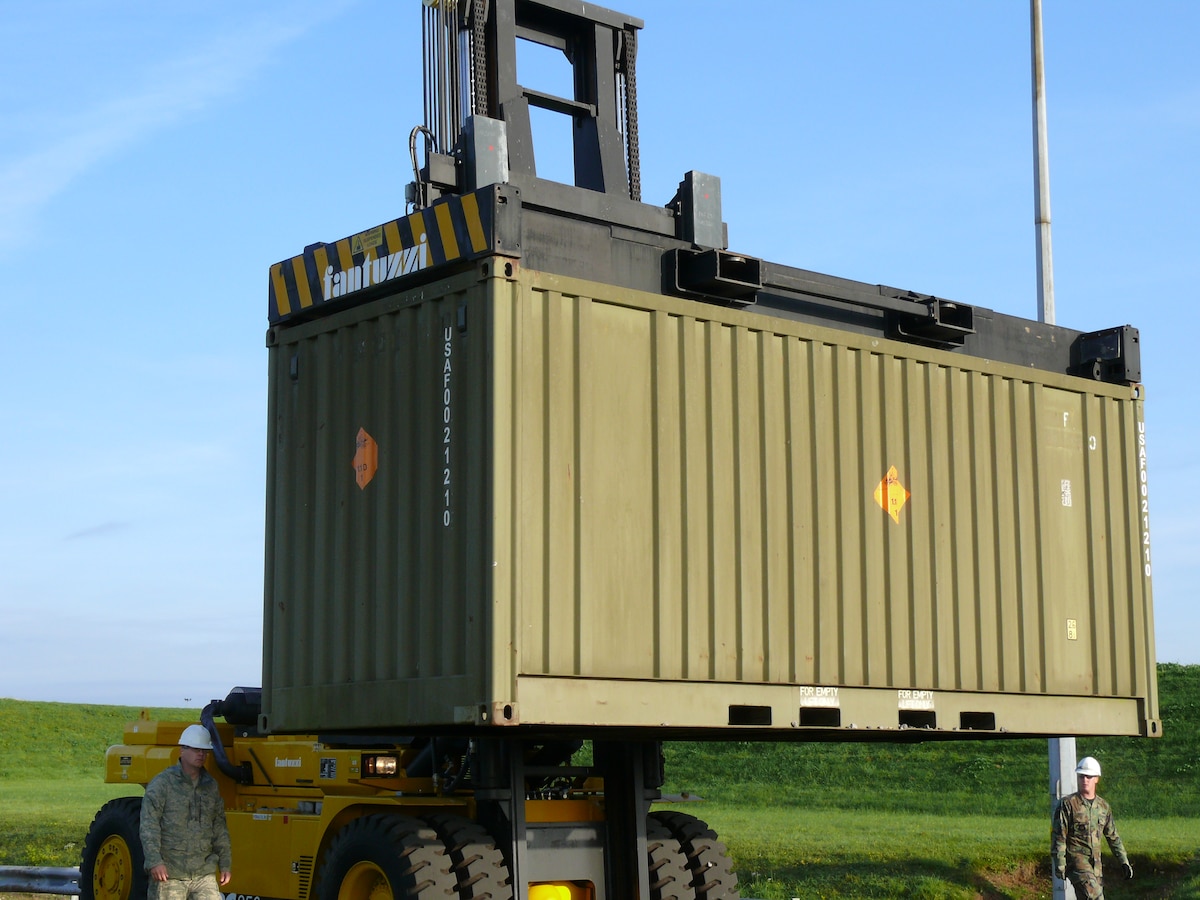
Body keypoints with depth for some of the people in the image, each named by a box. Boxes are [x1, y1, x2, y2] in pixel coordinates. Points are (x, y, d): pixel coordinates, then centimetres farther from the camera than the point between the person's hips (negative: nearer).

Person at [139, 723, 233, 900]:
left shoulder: (211, 786, 13)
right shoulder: (162, 783, -4)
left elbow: (220, 829, 18)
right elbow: (149, 826, -10)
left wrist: (225, 864, 15)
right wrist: (154, 861, -19)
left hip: (204, 873, 4)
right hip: (169, 874, -4)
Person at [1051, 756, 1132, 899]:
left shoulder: (1103, 806, 12)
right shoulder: (1067, 804, -6)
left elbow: (1113, 837, 20)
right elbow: (1058, 837, -7)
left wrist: (1124, 862, 16)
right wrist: (1059, 865, -13)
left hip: (1095, 862, 6)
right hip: (1075, 860, -6)